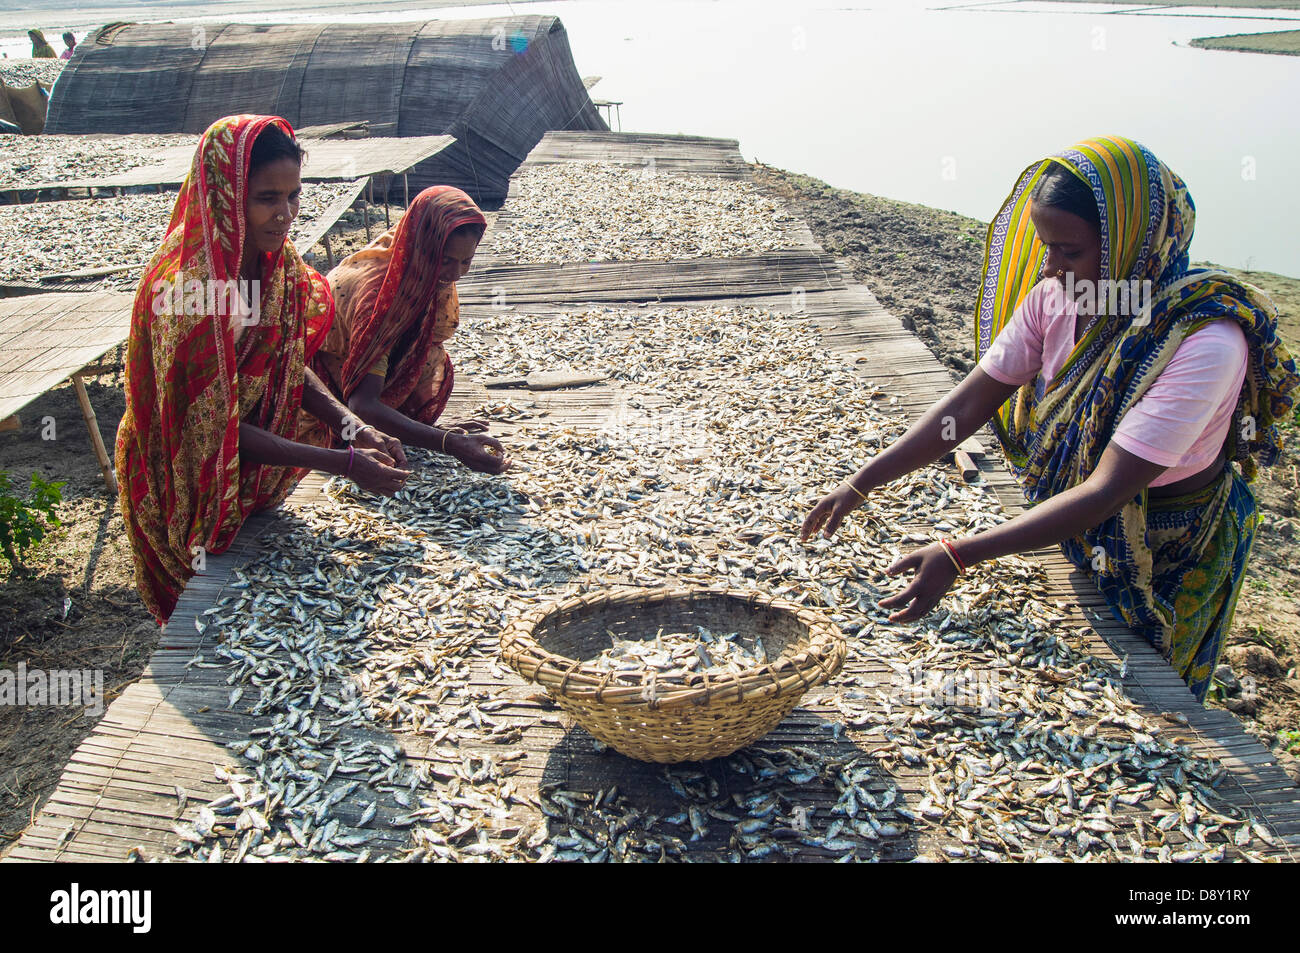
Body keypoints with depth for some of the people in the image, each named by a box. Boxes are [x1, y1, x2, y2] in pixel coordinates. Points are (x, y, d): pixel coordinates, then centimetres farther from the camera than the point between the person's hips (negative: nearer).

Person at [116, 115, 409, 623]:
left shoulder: (277, 261, -9)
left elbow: (290, 366, -2)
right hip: (191, 485, -6)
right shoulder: (185, 286, -32)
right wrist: (345, 463, -32)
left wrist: (359, 431, -18)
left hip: (253, 474, 6)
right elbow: (216, 430, -29)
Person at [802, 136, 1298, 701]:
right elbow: (969, 404, -13)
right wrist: (861, 484, -20)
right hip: (1070, 520, 5)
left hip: (1167, 553, -5)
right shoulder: (1054, 298, -15)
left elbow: (1106, 492, -38)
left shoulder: (1205, 342, -35)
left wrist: (958, 556, -43)